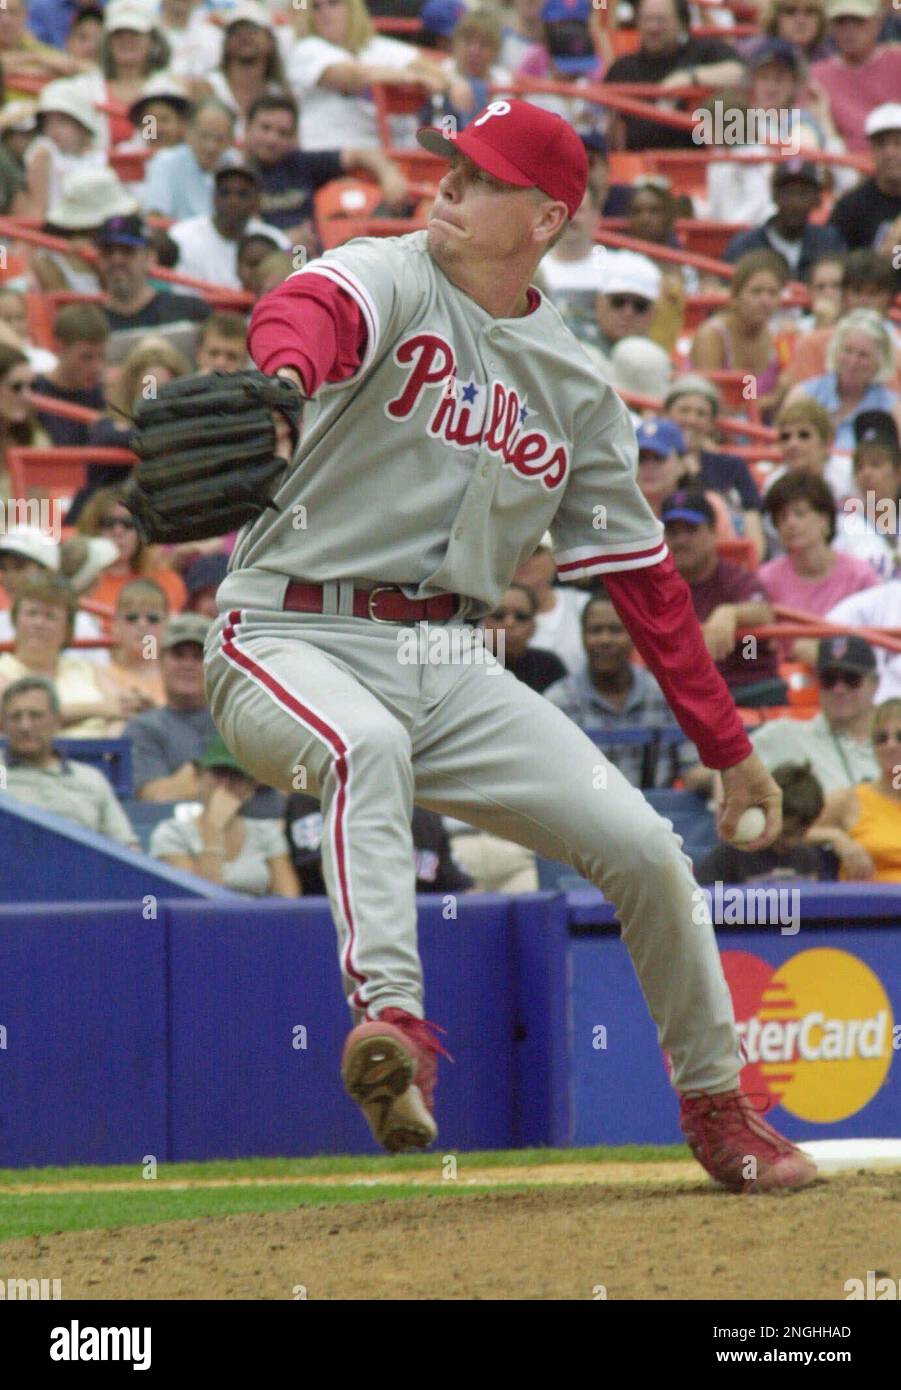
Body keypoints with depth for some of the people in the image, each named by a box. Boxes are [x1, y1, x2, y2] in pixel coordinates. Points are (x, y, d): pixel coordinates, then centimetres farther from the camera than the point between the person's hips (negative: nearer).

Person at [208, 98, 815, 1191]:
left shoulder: (574, 390, 11)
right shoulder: (389, 282, -5)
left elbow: (640, 574, 16)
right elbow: (309, 311, -31)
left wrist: (729, 750, 14)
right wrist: (287, 376, -57)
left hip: (447, 668, 5)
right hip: (291, 640, -5)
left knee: (642, 846, -4)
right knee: (367, 745, -39)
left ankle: (715, 1104, 18)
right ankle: (390, 1020, -52)